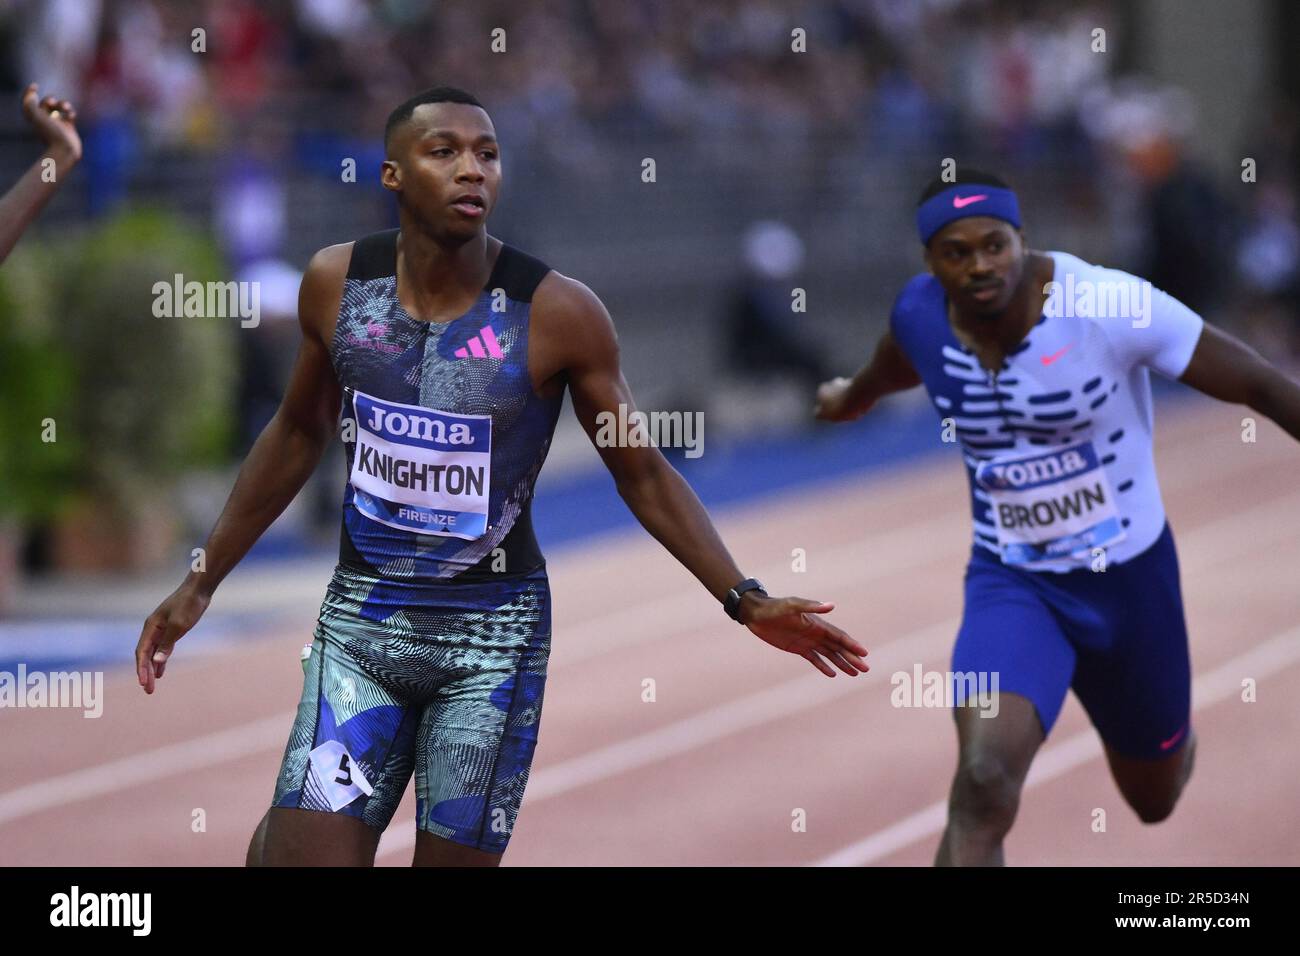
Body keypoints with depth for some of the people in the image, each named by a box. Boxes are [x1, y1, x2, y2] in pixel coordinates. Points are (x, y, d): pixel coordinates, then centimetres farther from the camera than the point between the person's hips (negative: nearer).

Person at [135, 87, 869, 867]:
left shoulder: (557, 313, -13)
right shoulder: (338, 283, -4)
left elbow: (643, 473, -3)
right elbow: (300, 434, 12)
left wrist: (746, 601, -13)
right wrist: (203, 584, 16)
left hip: (493, 633, -2)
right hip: (361, 618, 2)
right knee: (306, 854, -11)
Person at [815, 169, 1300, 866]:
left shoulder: (1110, 306, -24)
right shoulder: (920, 313, -11)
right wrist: (854, 397, 40)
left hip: (1130, 579, -1)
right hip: (1011, 583, 1)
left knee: (1155, 799, 22)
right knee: (983, 781, -28)